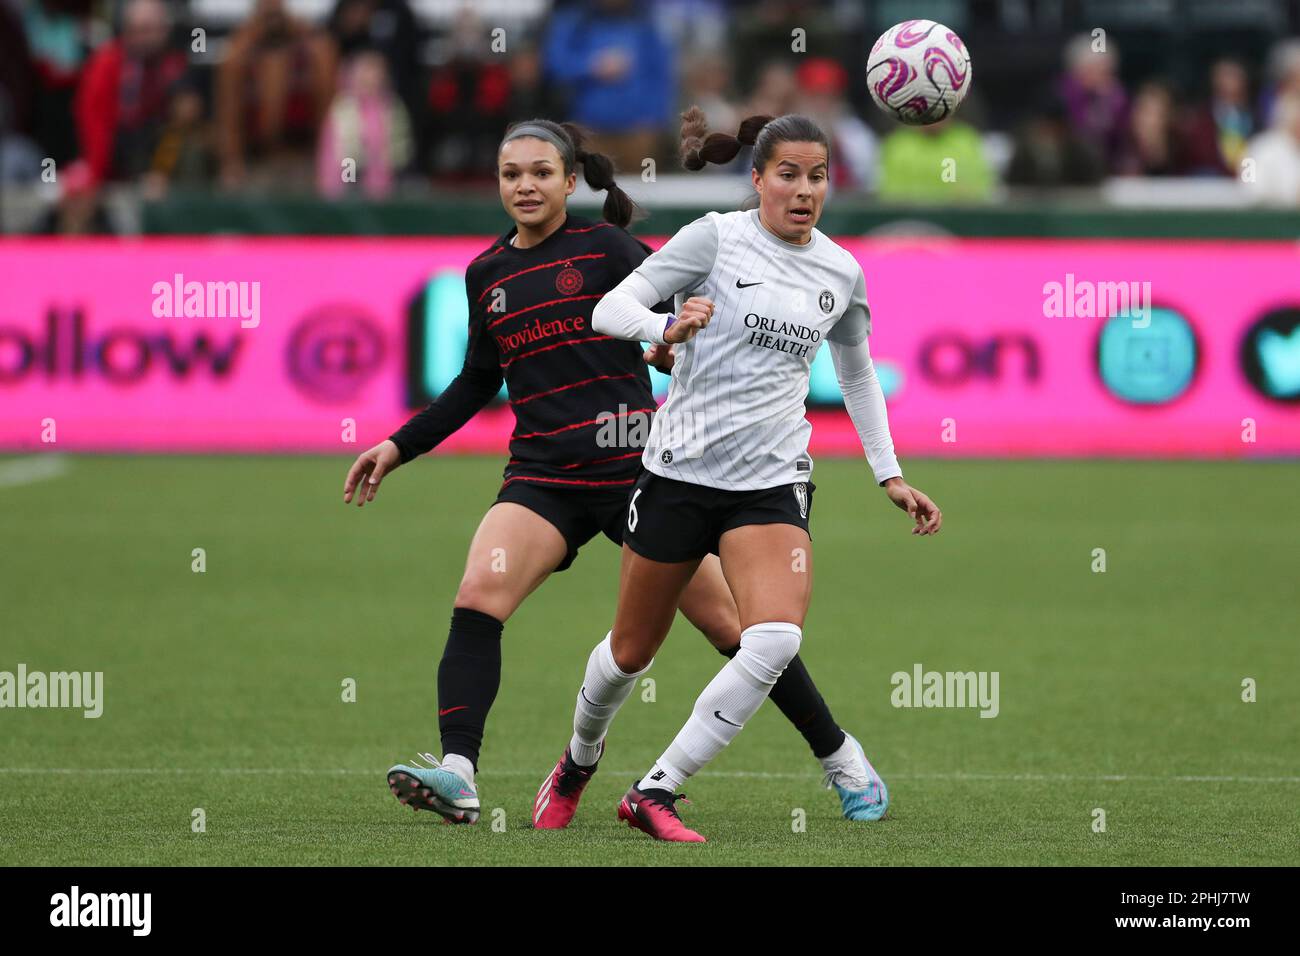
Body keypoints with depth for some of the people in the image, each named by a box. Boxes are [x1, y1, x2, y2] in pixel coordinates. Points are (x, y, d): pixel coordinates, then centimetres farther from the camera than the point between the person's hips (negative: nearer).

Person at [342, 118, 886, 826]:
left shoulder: (605, 247, -1)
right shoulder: (486, 275, 11)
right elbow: (477, 384, 23)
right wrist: (398, 446, 18)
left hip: (636, 468, -3)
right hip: (542, 479, 3)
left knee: (729, 623, 1)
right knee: (476, 602, -22)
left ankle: (839, 758, 18)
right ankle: (457, 774, -30)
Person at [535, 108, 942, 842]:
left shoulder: (843, 273, 6)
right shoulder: (716, 238, -7)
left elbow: (857, 372, 23)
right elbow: (610, 309, -12)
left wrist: (891, 476, 20)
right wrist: (667, 327, -33)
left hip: (773, 482, 2)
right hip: (681, 471, -2)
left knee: (777, 642, -22)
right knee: (632, 651, 10)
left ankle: (657, 792, -13)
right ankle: (581, 756, 43)